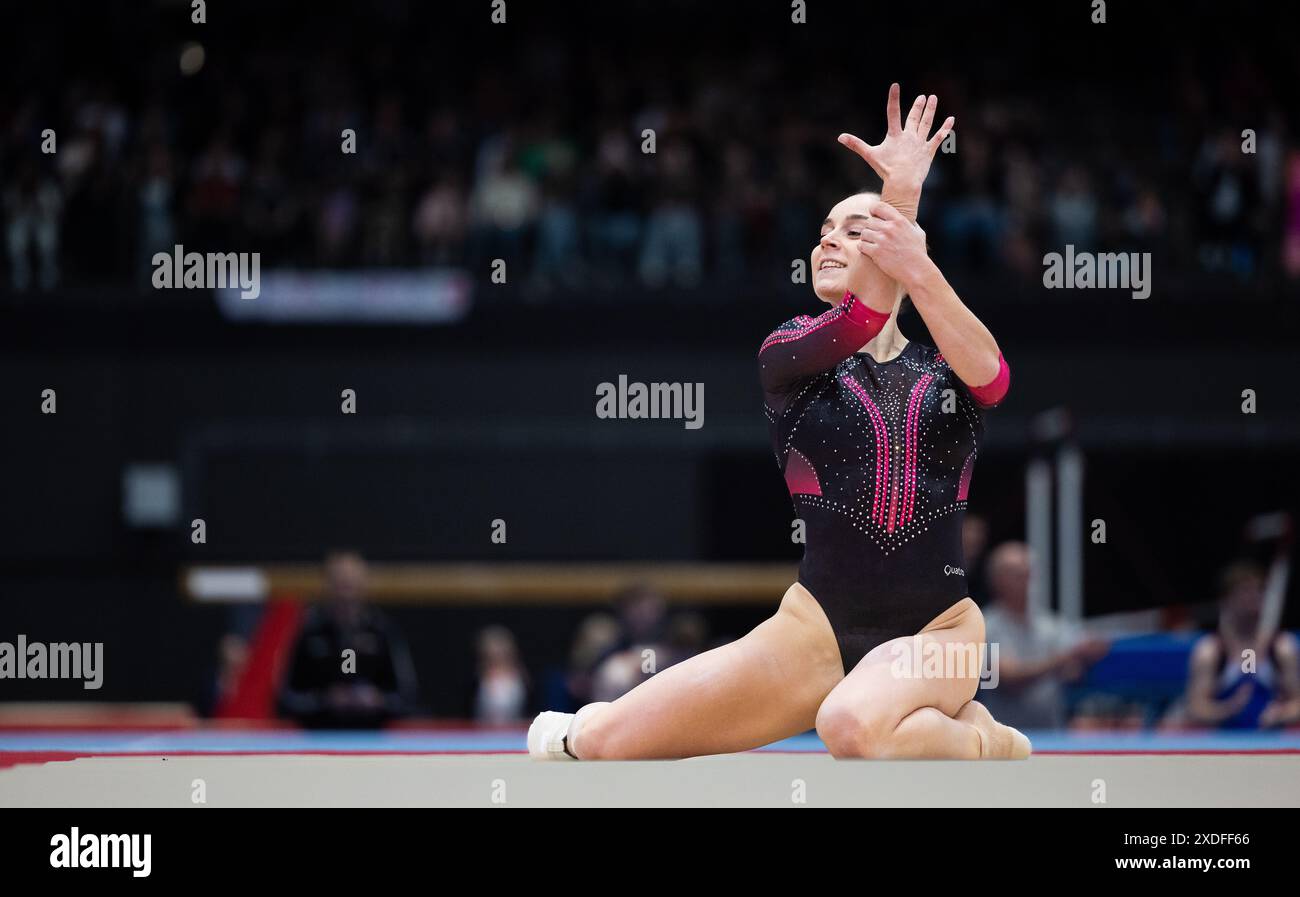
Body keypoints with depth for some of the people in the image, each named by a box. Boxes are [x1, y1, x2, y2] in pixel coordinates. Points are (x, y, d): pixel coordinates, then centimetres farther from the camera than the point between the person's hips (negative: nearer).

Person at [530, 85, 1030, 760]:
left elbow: (990, 372, -19)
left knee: (853, 724, -40)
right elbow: (853, 329, -17)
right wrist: (902, 195, -31)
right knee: (598, 742, -14)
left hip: (936, 630, -1)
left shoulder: (947, 373, 7)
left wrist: (917, 267, -39)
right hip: (819, 626, 1)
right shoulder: (788, 355, 6)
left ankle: (986, 743, -7)